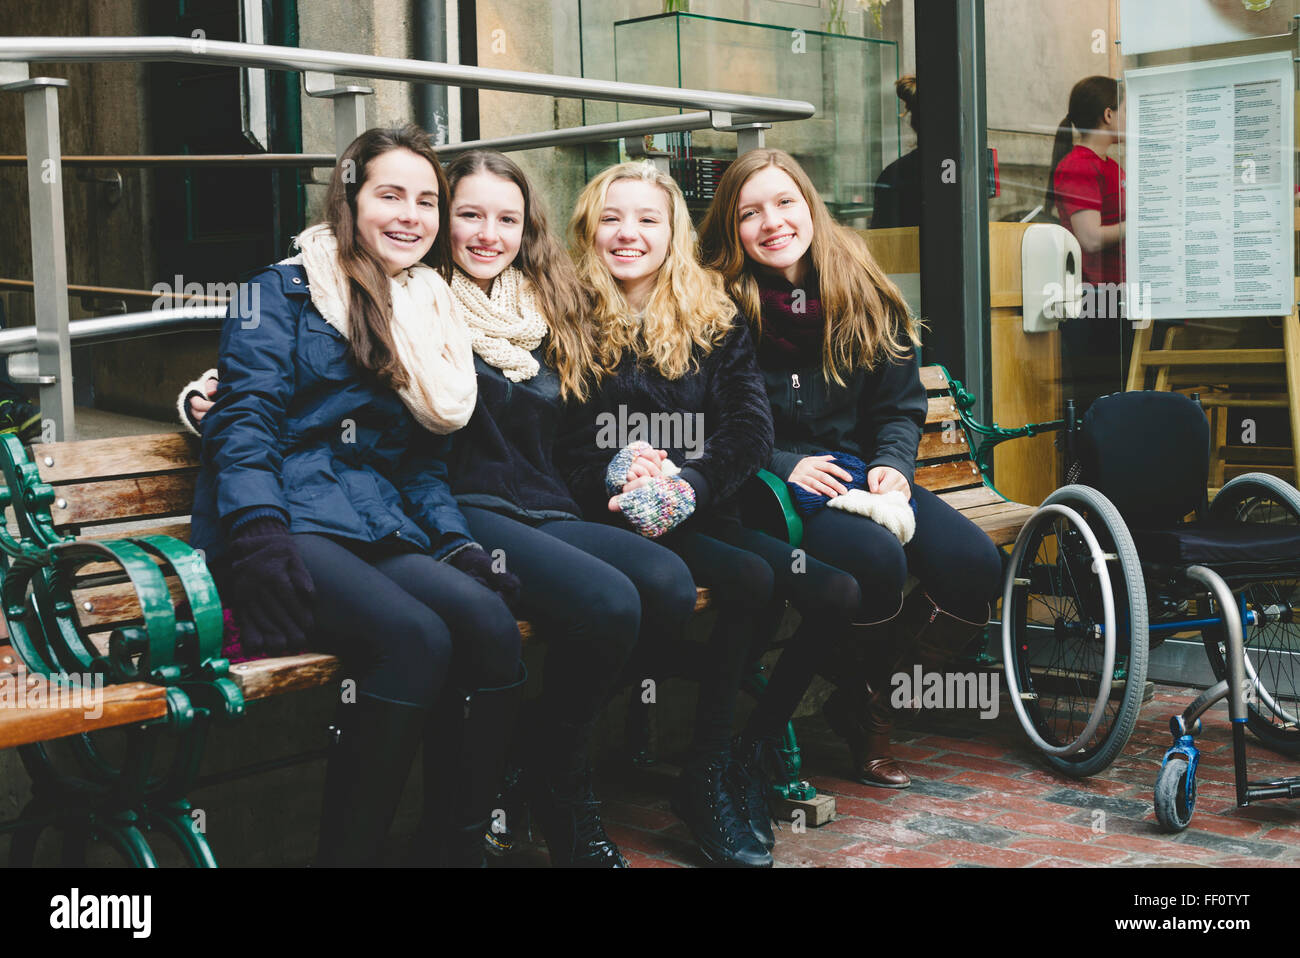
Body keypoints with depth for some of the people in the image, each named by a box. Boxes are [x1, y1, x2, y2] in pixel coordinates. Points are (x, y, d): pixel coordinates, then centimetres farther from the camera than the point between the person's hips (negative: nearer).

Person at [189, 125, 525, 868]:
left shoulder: (429, 319, 23)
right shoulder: (285, 291, 6)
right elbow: (244, 418, -5)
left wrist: (457, 542, 5)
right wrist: (258, 535, -21)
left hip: (382, 529, 5)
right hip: (290, 521, -5)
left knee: (492, 623, -26)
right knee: (416, 637, -33)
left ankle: (465, 844, -18)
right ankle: (348, 848, -22)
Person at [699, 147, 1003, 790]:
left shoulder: (862, 292, 8)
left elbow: (900, 404, 14)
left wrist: (891, 465, -6)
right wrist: (782, 466, -17)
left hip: (857, 469, 6)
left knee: (976, 567, -17)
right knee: (876, 562, -33)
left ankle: (865, 696, 6)